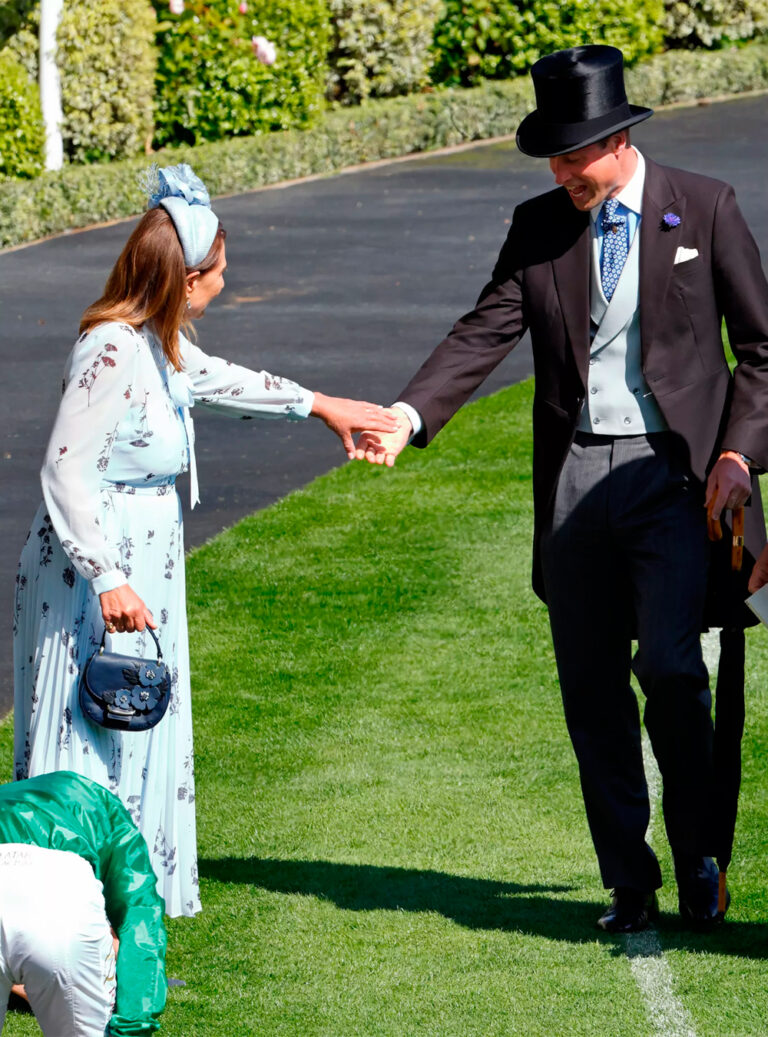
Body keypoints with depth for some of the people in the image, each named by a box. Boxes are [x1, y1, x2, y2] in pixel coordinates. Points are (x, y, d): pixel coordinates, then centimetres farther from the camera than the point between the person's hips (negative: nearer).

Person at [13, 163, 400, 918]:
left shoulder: (157, 342, 9)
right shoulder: (113, 350, -20)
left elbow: (212, 379, 30)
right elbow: (64, 472, -22)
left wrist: (318, 405, 37)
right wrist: (106, 581, -26)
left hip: (136, 577, 10)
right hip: (94, 584, -10)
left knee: (135, 756, 13)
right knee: (89, 761, -7)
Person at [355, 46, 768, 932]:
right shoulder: (539, 226, 8)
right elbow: (485, 332, -1)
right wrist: (409, 416, -17)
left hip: (673, 472, -3)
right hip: (576, 482, 3)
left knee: (670, 668, -15)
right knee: (591, 692, 4)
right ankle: (628, 884, 15)